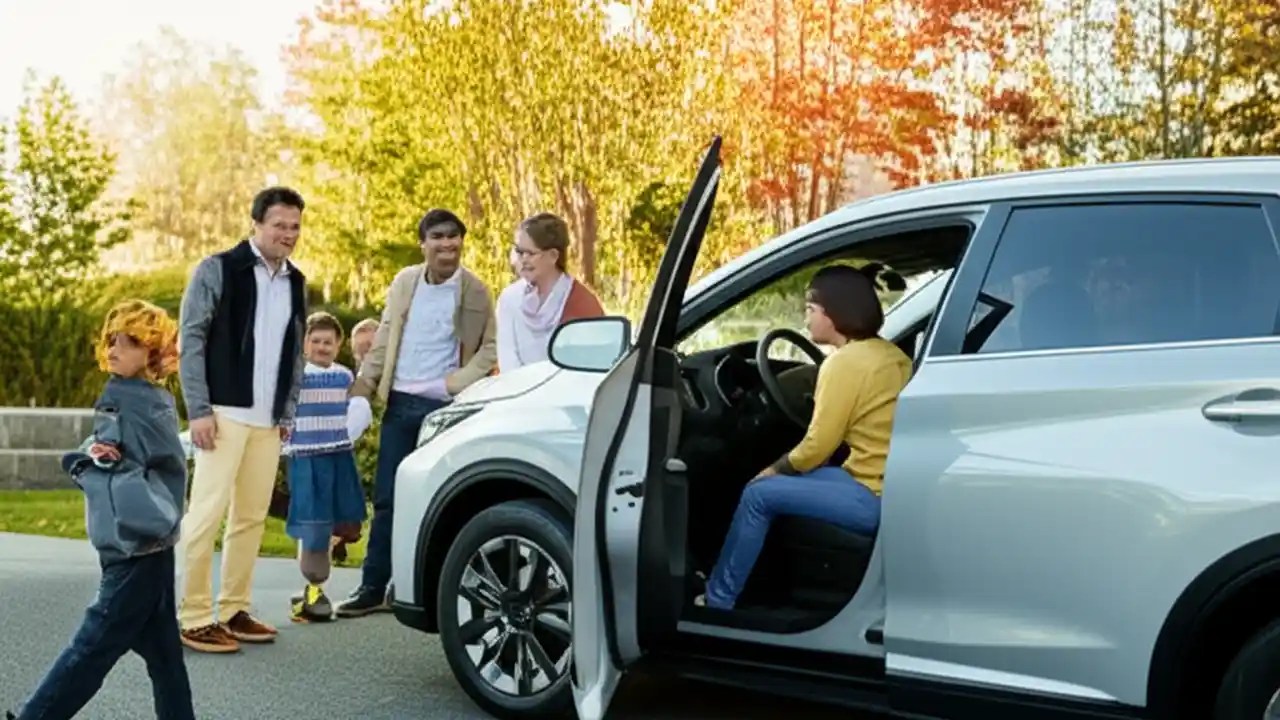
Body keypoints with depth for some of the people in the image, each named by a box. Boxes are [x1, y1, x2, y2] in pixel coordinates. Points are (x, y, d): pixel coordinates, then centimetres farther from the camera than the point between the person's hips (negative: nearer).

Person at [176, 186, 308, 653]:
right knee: (207, 512, -7)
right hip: (224, 412, -6)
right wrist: (199, 409, -13)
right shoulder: (218, 270, -4)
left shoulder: (296, 283, 14)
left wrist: (287, 412, 13)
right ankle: (193, 618, -1)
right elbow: (192, 339, -7)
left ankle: (233, 610, 17)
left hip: (268, 419, 6)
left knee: (252, 516, 8)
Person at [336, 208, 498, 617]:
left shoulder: (476, 292, -2)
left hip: (445, 408, -3)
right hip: (400, 403, 3)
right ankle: (373, 587, 12)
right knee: (386, 498, 6)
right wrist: (362, 384, 5)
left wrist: (459, 382, -13)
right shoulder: (404, 282, 7)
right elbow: (384, 339, 12)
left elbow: (491, 346, -1)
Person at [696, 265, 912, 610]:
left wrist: (776, 469, 7)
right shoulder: (891, 354, 12)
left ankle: (718, 599, 6)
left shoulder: (844, 361, -15)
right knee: (789, 481, 21)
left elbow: (817, 447, -11)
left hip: (876, 496, -9)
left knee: (759, 494, -3)